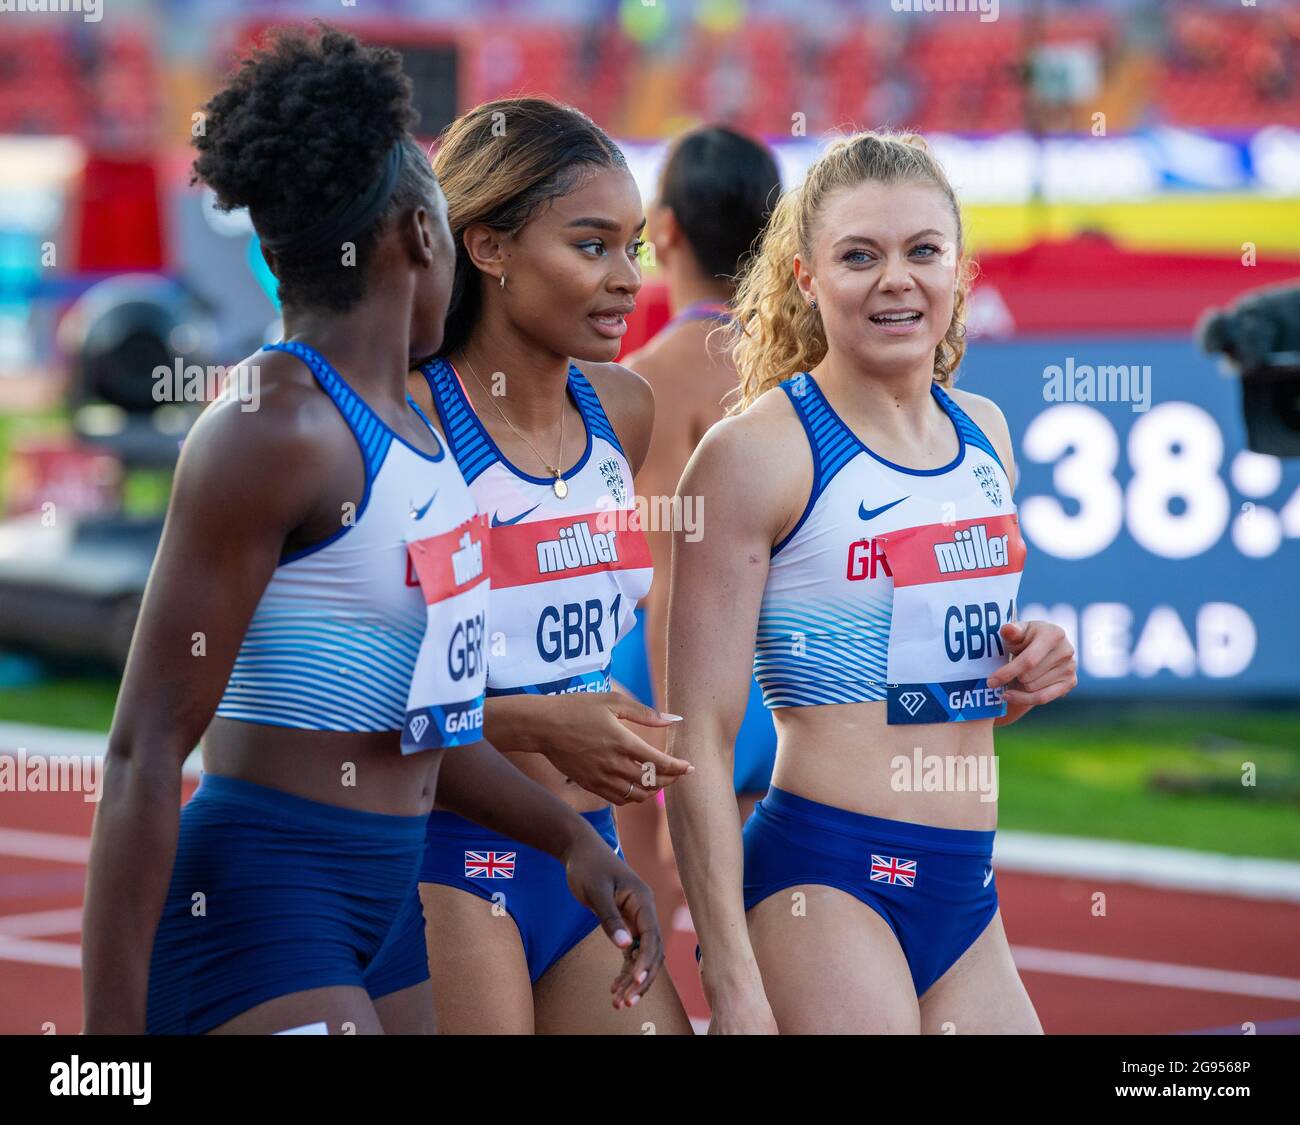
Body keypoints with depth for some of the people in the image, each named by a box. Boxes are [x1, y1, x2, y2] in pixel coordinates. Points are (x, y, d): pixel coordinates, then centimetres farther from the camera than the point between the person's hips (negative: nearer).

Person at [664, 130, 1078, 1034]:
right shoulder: (757, 452, -9)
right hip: (825, 882, -7)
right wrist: (734, 988, -18)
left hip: (966, 892, 7)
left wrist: (1028, 676, 3)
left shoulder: (983, 432, 12)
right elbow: (698, 741, -12)